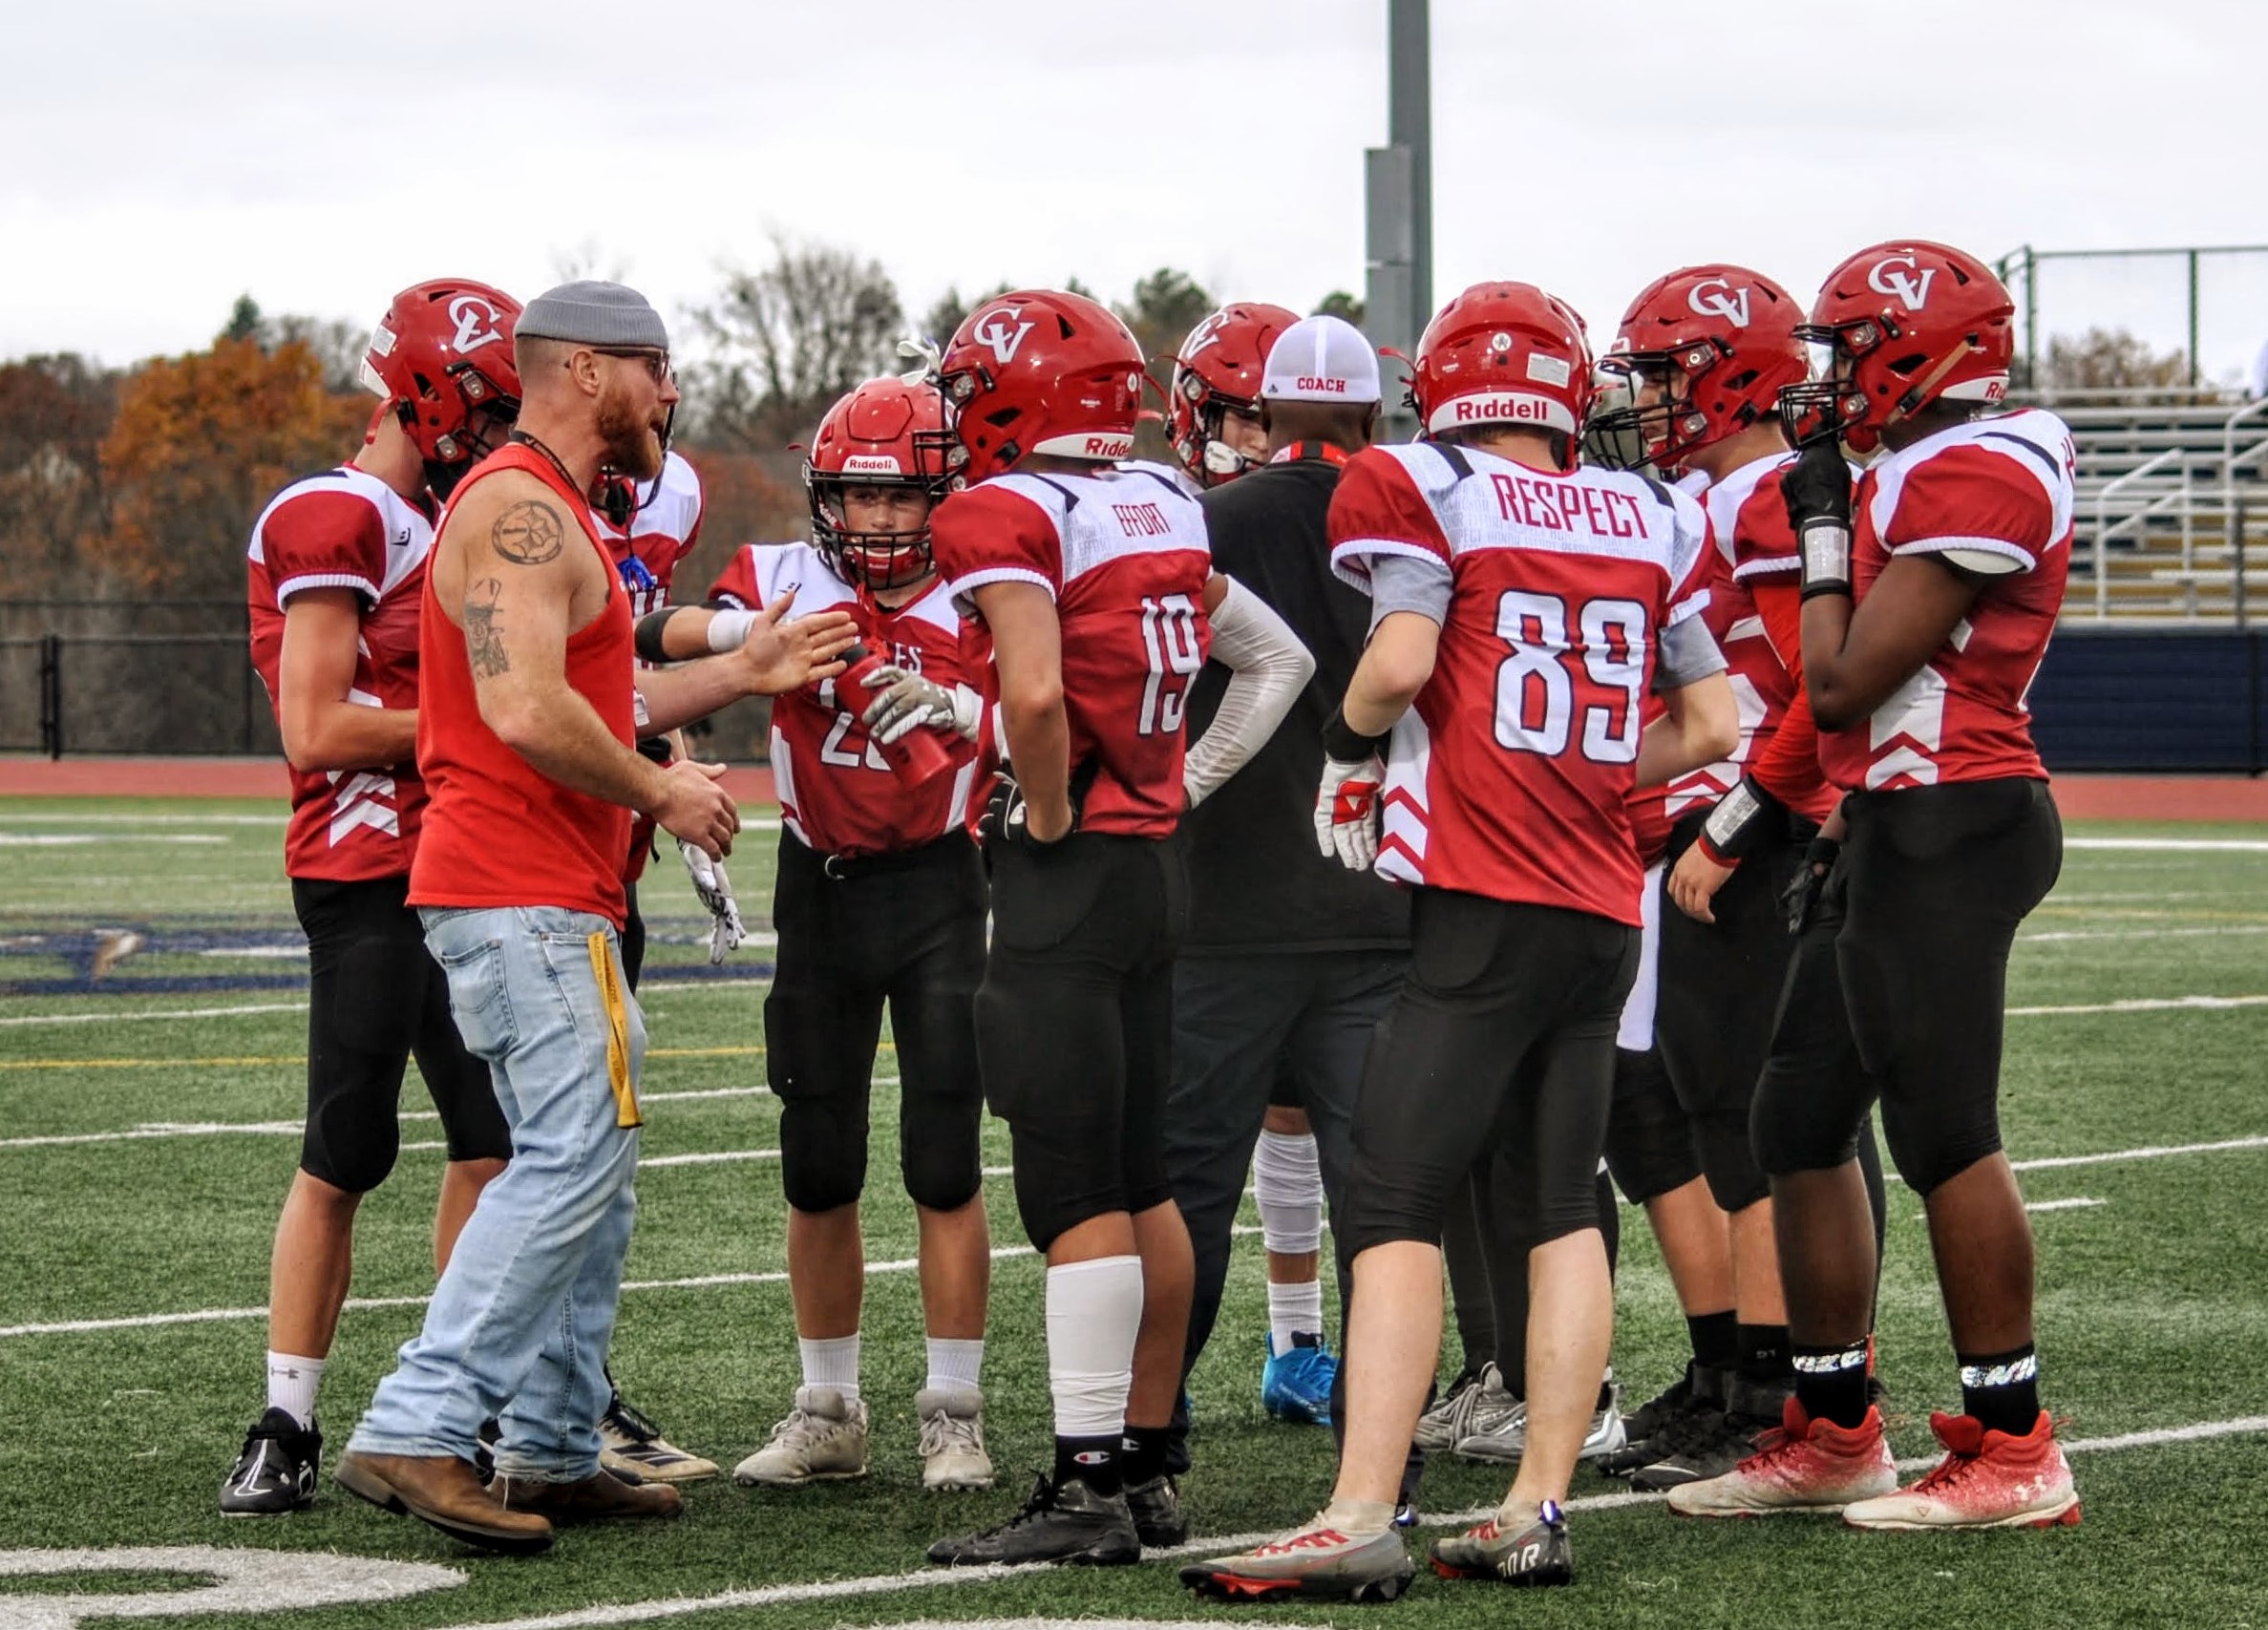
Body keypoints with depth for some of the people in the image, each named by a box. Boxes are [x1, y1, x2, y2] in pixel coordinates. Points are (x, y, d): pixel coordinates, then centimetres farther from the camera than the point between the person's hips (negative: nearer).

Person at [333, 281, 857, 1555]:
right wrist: (666, 793, -12)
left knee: (589, 1168, 12)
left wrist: (736, 675, 21)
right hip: (518, 890, -11)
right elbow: (528, 710, -24)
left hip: (552, 898, 11)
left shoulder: (549, 513, 21)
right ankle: (415, 1435, -18)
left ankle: (554, 1452, 15)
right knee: (576, 1154, -15)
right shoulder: (522, 511, -14)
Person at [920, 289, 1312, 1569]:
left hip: (1070, 881, -8)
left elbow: (1036, 695, -27)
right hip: (1159, 867, 8)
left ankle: (1088, 1490, -8)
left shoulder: (1006, 517, -12)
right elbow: (1279, 658, 21)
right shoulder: (1161, 512, 12)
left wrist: (1045, 825, -11)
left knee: (1074, 1195, -7)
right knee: (1142, 1180, 12)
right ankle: (1147, 1467, 17)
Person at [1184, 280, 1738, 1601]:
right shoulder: (1650, 522, 12)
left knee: (1395, 1207, -8)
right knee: (1564, 1207, 11)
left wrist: (1352, 743, 4)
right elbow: (1713, 725, 14)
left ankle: (1362, 1519, -16)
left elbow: (1400, 661, -17)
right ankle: (1539, 1510, 10)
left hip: (1484, 900, -6)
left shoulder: (1423, 491, -4)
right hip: (1605, 908, 6)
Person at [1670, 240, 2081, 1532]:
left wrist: (1824, 534, -6)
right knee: (1803, 1126, 12)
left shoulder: (1976, 478, -15)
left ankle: (2013, 1450, -2)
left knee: (1946, 1134, -7)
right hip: (1902, 828, 10)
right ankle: (1835, 1436, 19)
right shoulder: (1924, 476, 17)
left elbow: (1845, 685, -15)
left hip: (1947, 828, -10)